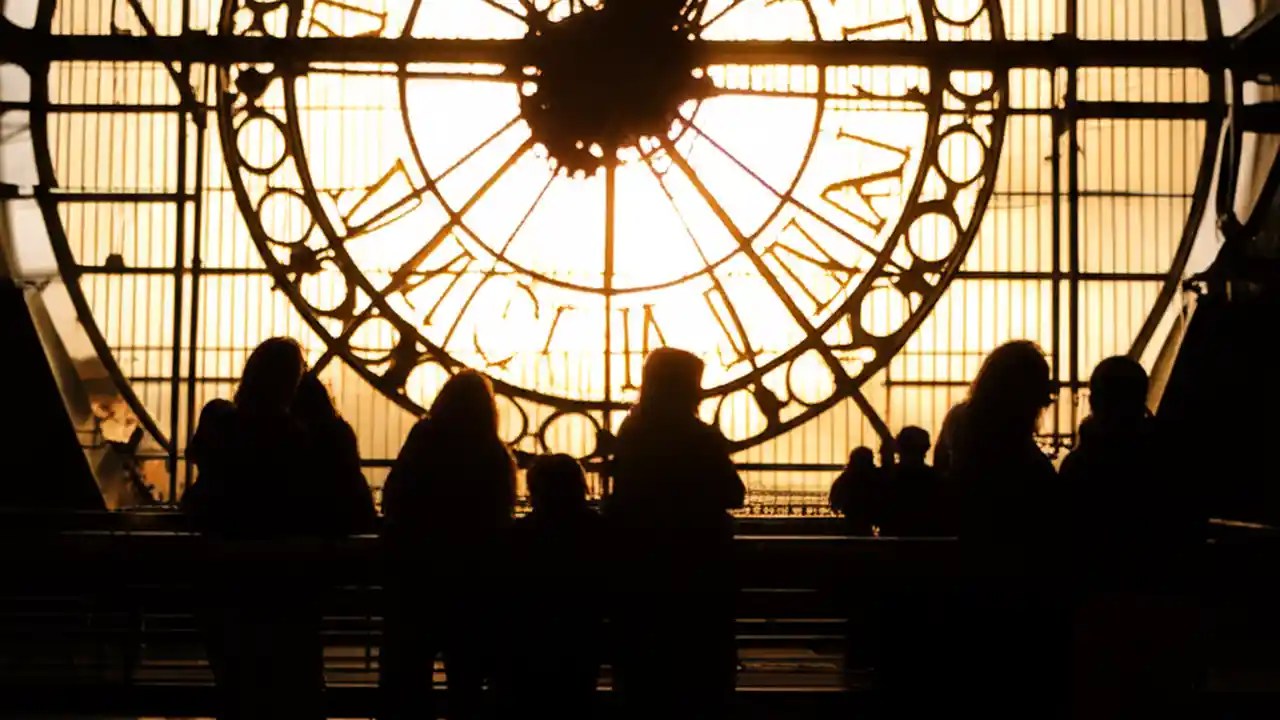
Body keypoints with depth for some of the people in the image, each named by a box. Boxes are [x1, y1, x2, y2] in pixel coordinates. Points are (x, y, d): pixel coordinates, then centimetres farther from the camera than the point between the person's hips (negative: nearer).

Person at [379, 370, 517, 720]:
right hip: (474, 577, 0)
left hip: (416, 573, 0)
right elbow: (501, 522, -2)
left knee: (406, 676, 9)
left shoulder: (421, 443, -6)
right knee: (465, 678, 9)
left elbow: (392, 503, -3)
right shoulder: (495, 455, -6)